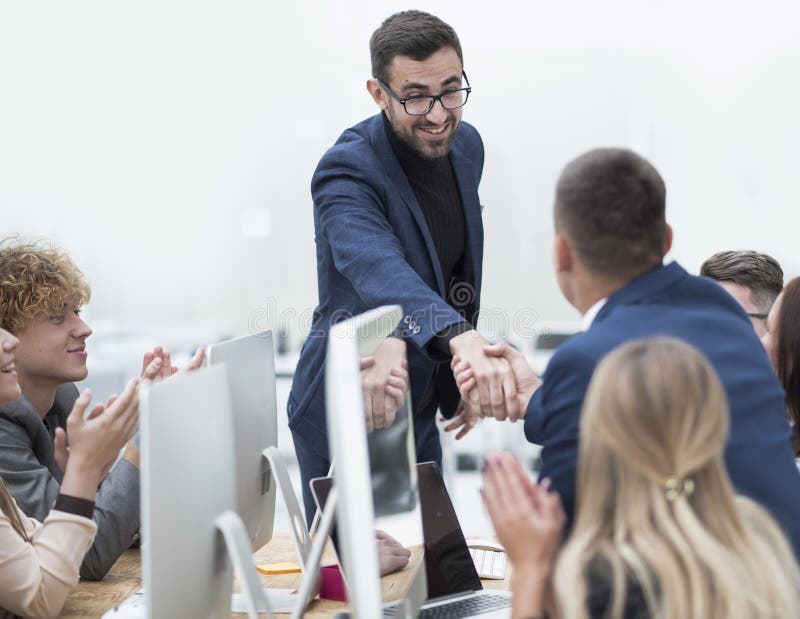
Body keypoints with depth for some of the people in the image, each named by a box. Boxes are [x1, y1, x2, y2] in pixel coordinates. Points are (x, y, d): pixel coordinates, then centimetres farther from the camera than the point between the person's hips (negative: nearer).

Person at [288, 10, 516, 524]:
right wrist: (463, 339, -61)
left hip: (418, 407, 7)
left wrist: (403, 340, -4)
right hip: (348, 417, -7)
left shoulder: (466, 146, -1)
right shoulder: (347, 170, -25)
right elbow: (378, 266, -44)